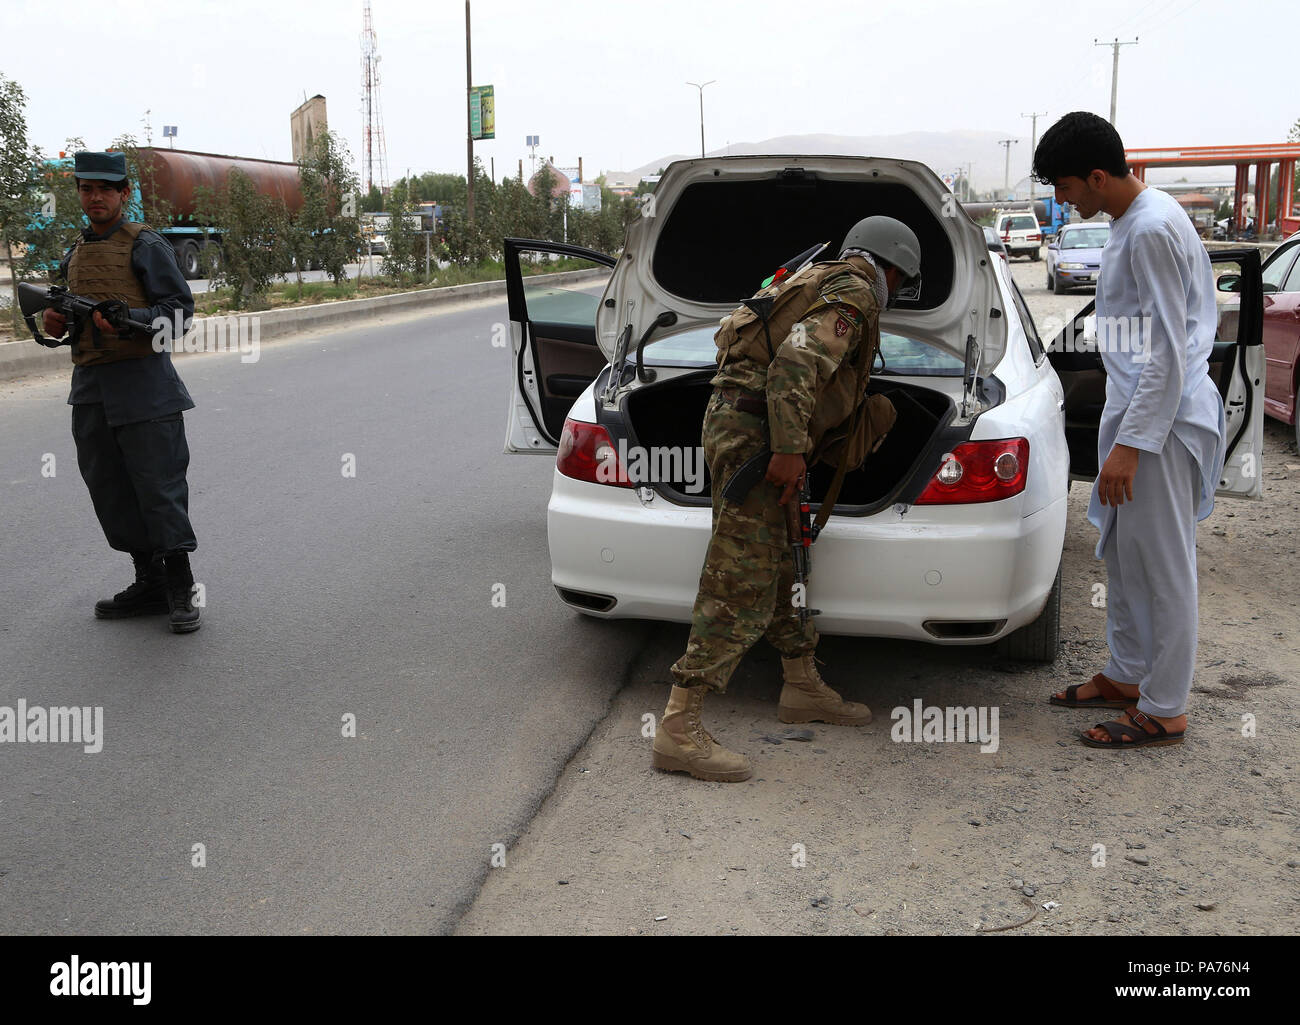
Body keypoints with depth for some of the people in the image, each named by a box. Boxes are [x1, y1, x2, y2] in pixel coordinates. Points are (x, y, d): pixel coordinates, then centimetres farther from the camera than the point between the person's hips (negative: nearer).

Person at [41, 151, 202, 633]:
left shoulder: (146, 245, -3)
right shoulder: (75, 253, 17)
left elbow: (180, 308, -9)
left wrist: (129, 320, -23)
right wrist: (56, 322, 6)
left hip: (142, 381, -7)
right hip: (90, 385, 7)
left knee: (158, 485, -6)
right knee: (109, 489, 9)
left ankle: (180, 590, 4)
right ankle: (149, 583, 21)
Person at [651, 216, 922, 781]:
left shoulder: (821, 280, 24)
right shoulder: (855, 294, -7)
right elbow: (797, 360, -22)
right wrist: (789, 449, -26)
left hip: (736, 418, 11)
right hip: (753, 431, -11)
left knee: (782, 566, 20)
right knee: (742, 588, -13)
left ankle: (803, 688, 35)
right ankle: (678, 729, -15)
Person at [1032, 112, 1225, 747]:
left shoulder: (1152, 230, -20)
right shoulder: (1133, 221, 12)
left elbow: (1168, 353, -23)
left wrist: (1130, 444, -24)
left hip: (1163, 420, -10)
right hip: (1136, 409, 10)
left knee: (1161, 565, -2)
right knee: (1123, 555, 18)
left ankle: (1164, 711, 8)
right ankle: (1127, 675, 32)